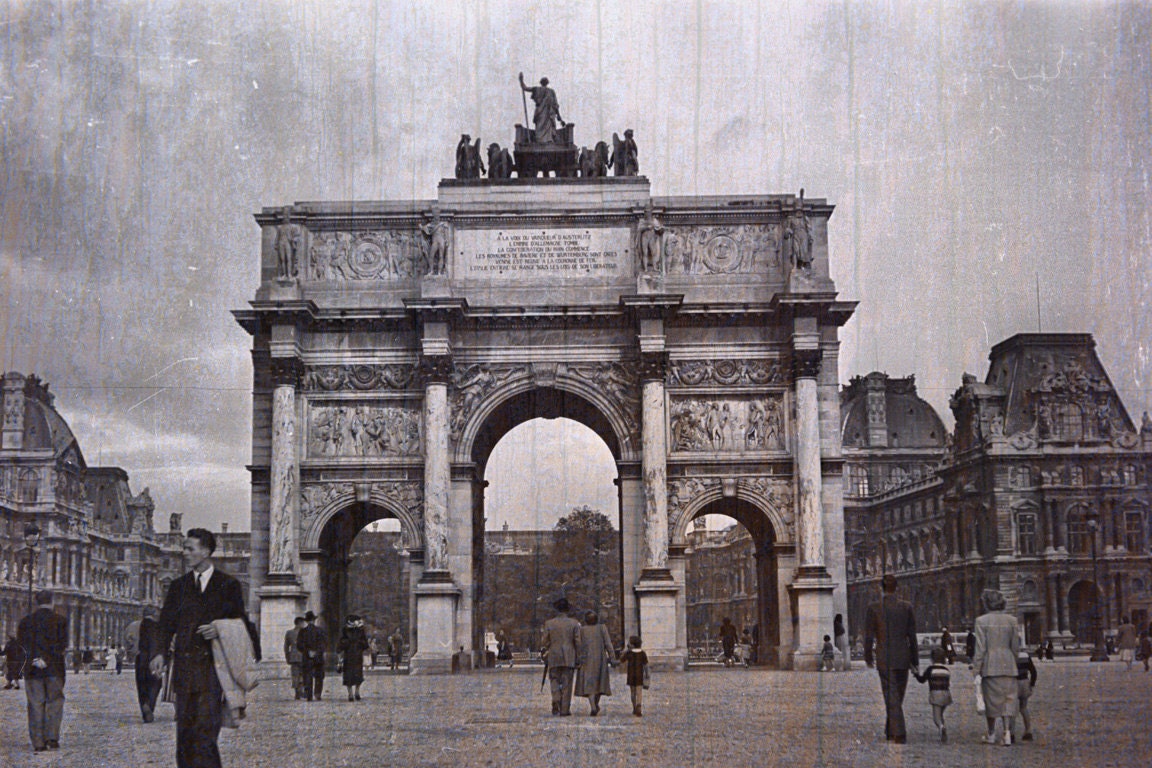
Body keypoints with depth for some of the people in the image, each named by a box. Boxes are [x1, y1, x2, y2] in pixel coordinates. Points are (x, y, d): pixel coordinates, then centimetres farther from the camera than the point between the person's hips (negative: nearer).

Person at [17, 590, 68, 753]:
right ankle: (52, 737, -2)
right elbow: (62, 645, -9)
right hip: (54, 669, -2)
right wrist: (46, 660, -10)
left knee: (35, 704, 5)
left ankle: (38, 742, 3)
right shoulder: (60, 620, -1)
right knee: (54, 702, 7)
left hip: (32, 670, 2)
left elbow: (22, 642, -1)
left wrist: (36, 658, -5)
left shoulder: (26, 621, 6)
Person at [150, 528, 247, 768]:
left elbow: (239, 625, 10)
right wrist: (160, 652, -7)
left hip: (213, 666, -3)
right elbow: (166, 623, 9)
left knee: (206, 728, -12)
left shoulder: (228, 585, 7)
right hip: (184, 665, 3)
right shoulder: (178, 586, 15)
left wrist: (220, 631, -11)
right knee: (184, 729, 3)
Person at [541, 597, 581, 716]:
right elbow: (578, 642, 0)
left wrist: (545, 657, 14)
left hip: (553, 658, 0)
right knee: (567, 684, 4)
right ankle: (565, 710, 4)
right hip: (569, 658, 0)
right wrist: (578, 659, 6)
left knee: (554, 681, 8)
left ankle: (556, 701, -18)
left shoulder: (549, 623, 1)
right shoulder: (574, 623, 0)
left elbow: (545, 642, 3)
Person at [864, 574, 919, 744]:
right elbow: (912, 636, 1)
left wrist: (868, 657, 10)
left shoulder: (873, 608, -7)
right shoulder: (906, 607, -1)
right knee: (897, 696, 17)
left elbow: (869, 636, -4)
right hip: (903, 657, 3)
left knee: (891, 697, -1)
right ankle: (890, 731, 27)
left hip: (884, 659, -3)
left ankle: (900, 734, -11)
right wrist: (915, 659, 9)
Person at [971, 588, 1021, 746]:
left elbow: (980, 648, -9)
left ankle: (992, 734, 16)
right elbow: (1016, 646, 5)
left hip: (990, 665, -2)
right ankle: (1007, 730, -9)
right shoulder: (1011, 620, 3)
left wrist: (976, 668, -4)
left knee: (991, 699, 8)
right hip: (1008, 665, 2)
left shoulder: (981, 621, -7)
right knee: (1009, 698, 5)